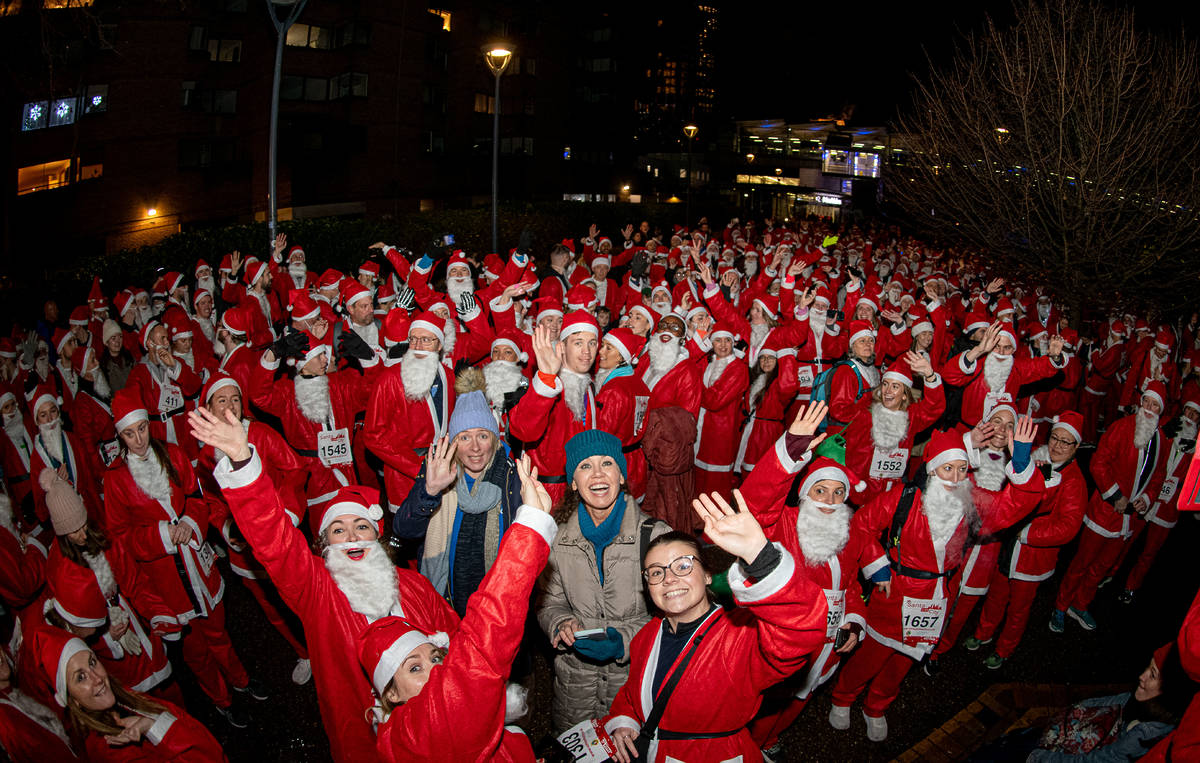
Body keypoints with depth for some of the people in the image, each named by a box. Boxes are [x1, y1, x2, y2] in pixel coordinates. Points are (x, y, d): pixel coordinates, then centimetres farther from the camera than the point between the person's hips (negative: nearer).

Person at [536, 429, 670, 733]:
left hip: (637, 677, -2)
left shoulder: (655, 535, -12)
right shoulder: (558, 539, -2)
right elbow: (549, 603, 8)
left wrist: (625, 640, -22)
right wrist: (562, 624, -13)